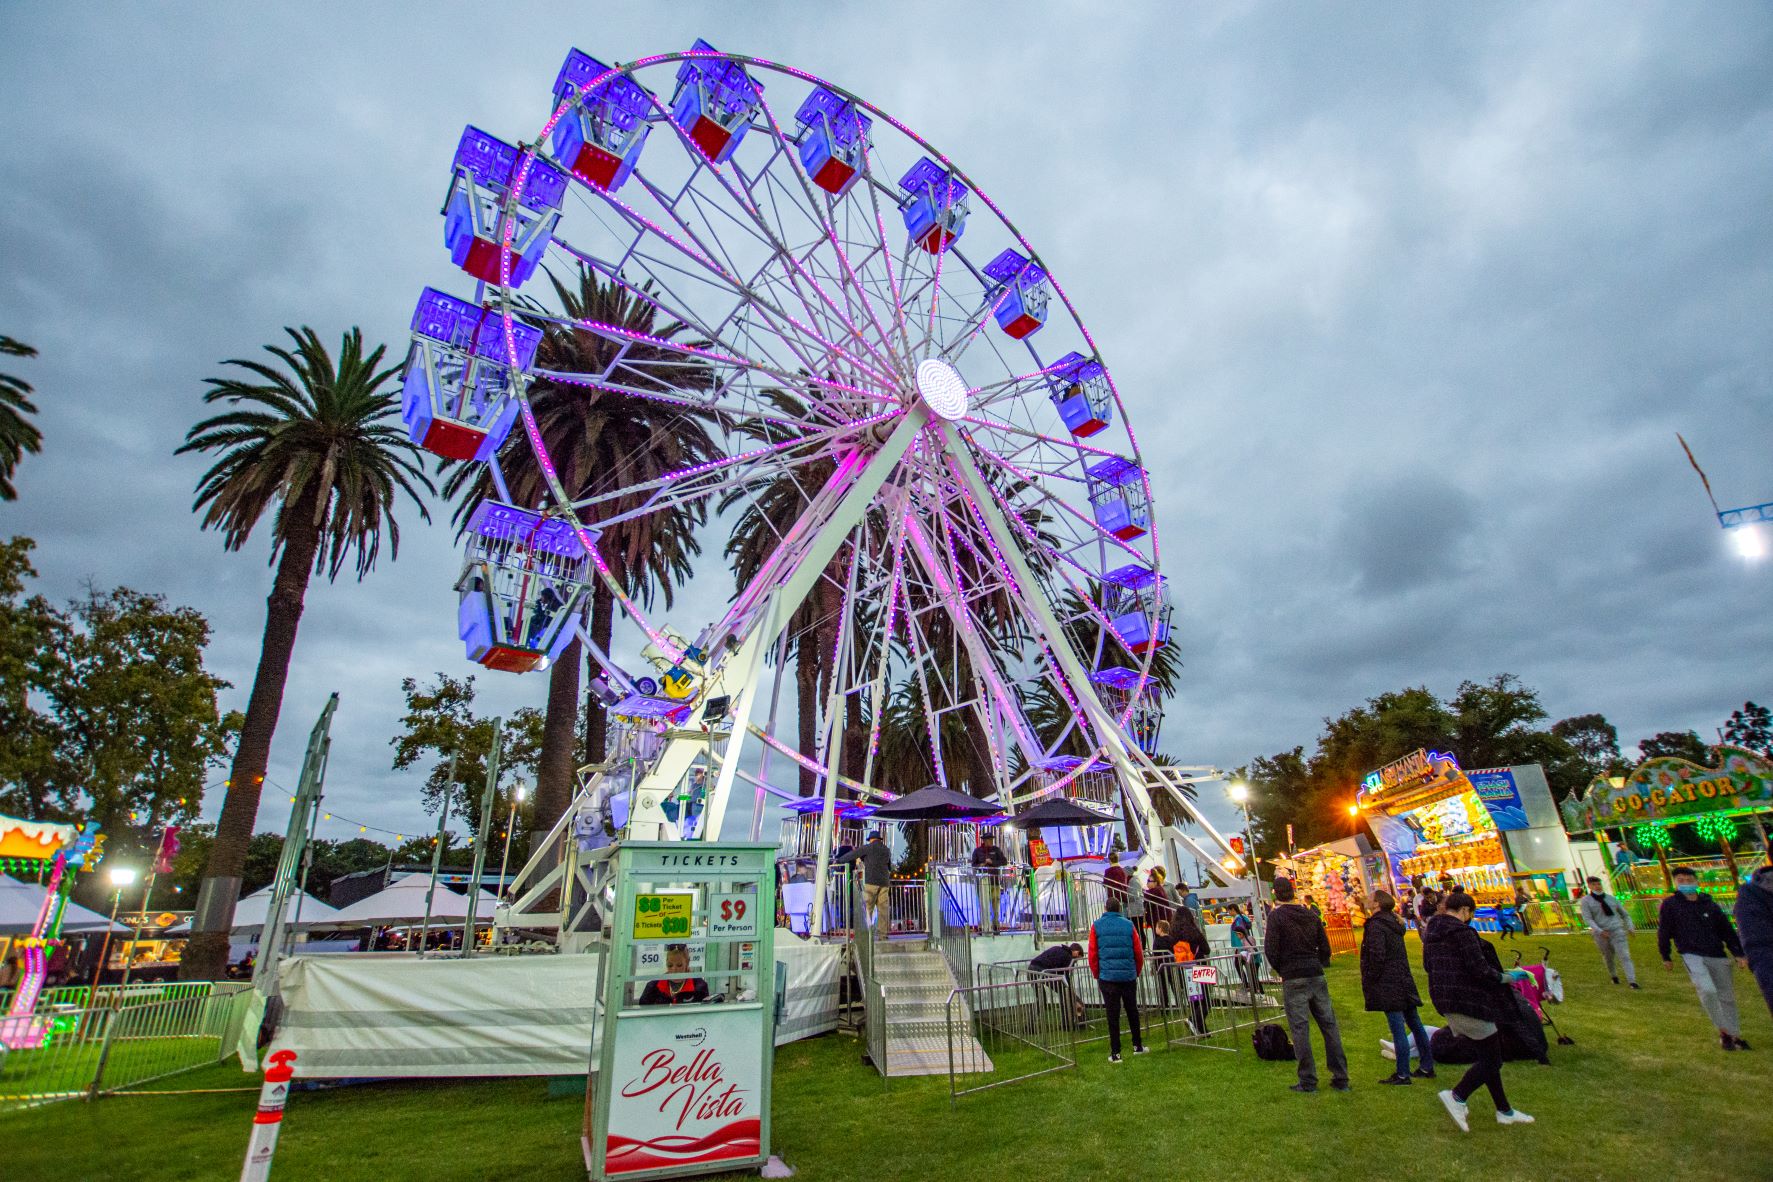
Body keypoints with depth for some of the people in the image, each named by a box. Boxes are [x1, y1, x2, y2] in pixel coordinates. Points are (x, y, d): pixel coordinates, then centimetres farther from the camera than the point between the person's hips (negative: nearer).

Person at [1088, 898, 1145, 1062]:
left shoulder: (1096, 926, -1)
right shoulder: (1129, 925, 0)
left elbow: (1092, 954, 0)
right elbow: (1139, 952, 3)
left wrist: (1096, 975, 11)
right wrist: (1136, 972, 17)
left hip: (1107, 977, -1)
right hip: (1129, 976, 1)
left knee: (1113, 1015, 5)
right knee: (1132, 1011, 19)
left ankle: (1115, 1053, 7)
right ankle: (1137, 1046, 28)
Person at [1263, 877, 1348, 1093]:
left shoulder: (1276, 916, -7)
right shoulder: (1311, 914, 9)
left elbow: (1271, 950, -10)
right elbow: (1325, 947, 11)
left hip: (1293, 980, -5)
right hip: (1317, 976, 5)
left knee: (1300, 1029, 0)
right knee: (1329, 1025, 11)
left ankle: (1308, 1081, 4)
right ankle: (1341, 1078, 16)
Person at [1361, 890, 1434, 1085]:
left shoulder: (1375, 925, -16)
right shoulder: (1394, 923, 12)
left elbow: (1377, 956, -22)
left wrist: (1369, 980, -10)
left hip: (1388, 984, -9)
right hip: (1404, 980, 9)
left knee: (1398, 1029, -4)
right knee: (1415, 1024, 16)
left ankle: (1402, 1074, 1)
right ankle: (1426, 1067, 26)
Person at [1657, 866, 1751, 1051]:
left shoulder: (1710, 904, 8)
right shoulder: (1670, 904, -1)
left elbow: (1727, 930, 11)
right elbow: (1663, 931, 3)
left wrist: (1738, 954, 0)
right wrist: (1665, 957, 7)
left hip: (1717, 956, 4)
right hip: (1692, 956, -4)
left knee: (1727, 996, 10)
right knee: (1707, 990, -22)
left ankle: (1735, 1035, 27)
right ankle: (1723, 1032, -7)